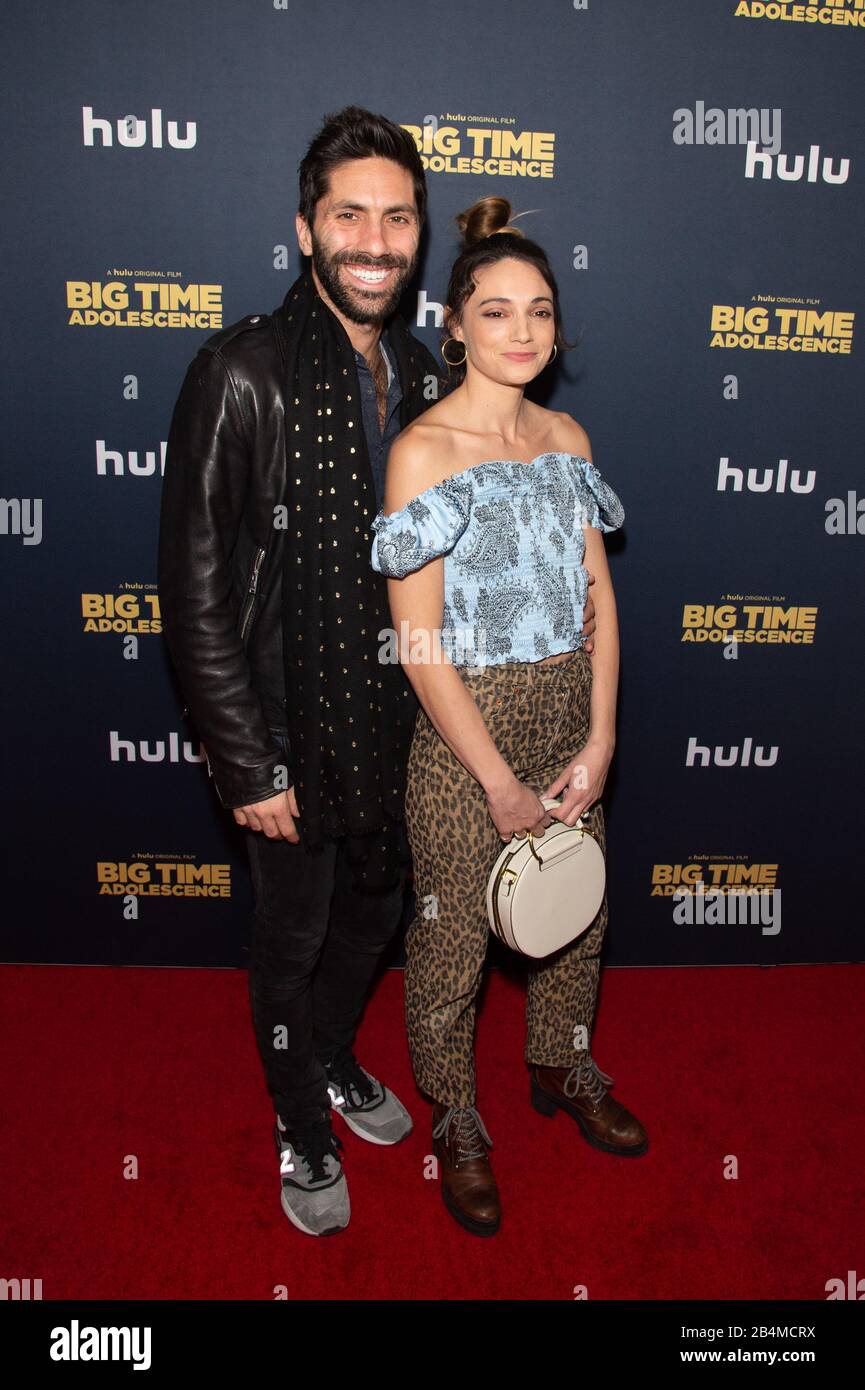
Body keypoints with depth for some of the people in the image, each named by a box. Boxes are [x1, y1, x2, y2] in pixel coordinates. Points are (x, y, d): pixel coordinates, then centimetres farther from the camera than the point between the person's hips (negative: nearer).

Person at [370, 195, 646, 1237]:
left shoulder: (567, 437, 5)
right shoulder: (422, 450, -13)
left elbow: (598, 595, 5)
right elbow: (418, 641, -16)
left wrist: (598, 741, -4)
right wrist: (500, 779, -14)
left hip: (572, 719, 6)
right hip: (464, 731, -5)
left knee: (577, 911, 20)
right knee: (454, 935, 10)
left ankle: (564, 1068, 47)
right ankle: (456, 1121, 35)